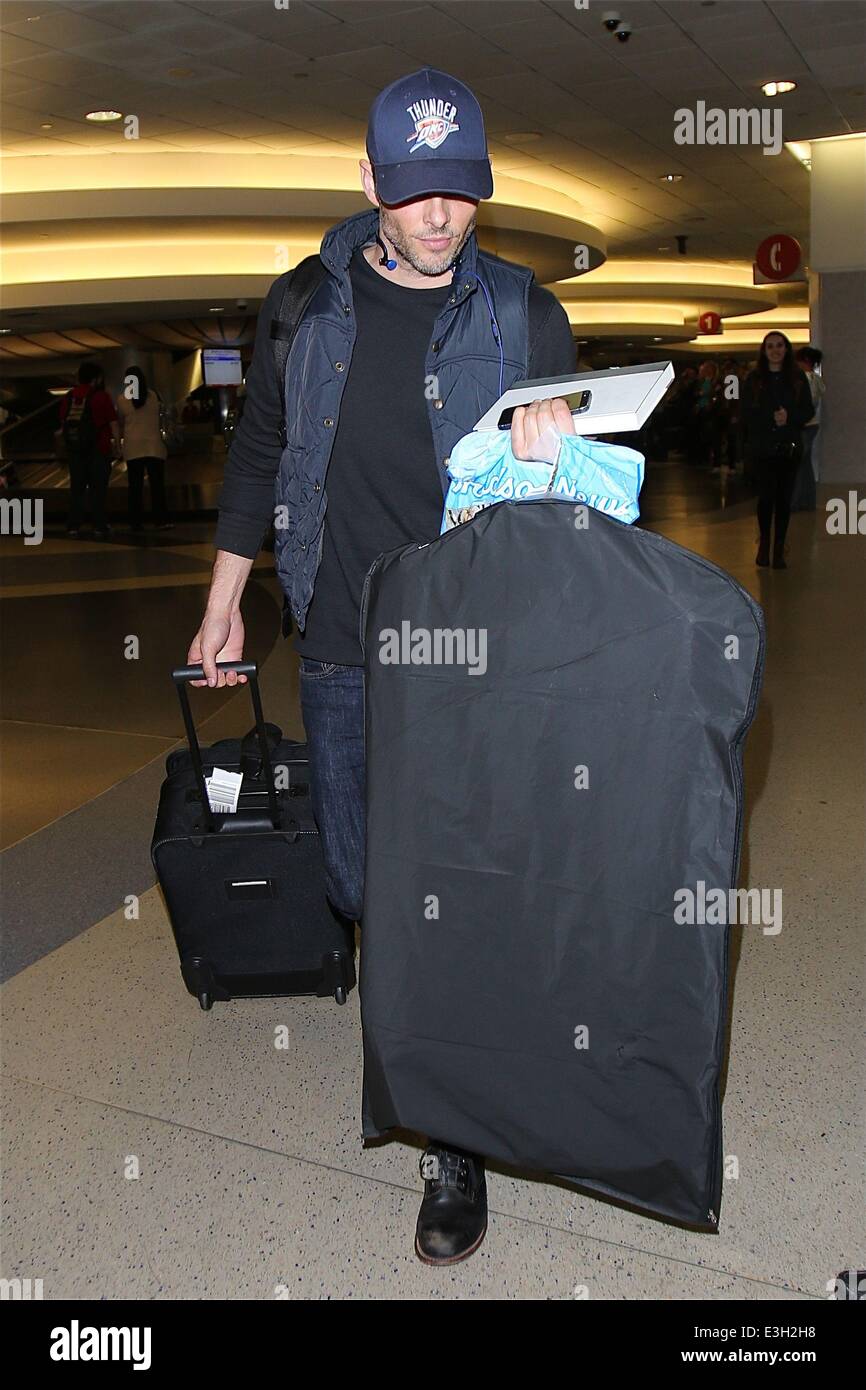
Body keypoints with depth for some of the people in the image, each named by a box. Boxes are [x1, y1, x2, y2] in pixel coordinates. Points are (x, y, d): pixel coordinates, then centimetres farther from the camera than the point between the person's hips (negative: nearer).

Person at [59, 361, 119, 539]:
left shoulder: (68, 397, 9)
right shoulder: (101, 396, -5)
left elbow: (63, 422, 13)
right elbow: (113, 423, -5)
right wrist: (117, 444, 3)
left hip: (74, 449, 4)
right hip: (98, 449, -4)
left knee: (77, 488, 11)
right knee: (98, 489, 0)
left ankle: (73, 526, 9)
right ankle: (99, 527, -3)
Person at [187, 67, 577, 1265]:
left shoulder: (524, 315, -1)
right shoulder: (305, 306, 4)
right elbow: (258, 451, 14)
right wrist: (223, 604, 16)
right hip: (344, 645, 3)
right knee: (359, 881, 11)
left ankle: (460, 1140, 19)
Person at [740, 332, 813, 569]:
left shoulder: (798, 377, 6)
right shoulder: (753, 379, 3)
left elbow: (808, 410, 5)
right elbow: (746, 414, -2)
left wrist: (789, 417, -14)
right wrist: (771, 418, -16)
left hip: (789, 447, 1)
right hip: (762, 447, -1)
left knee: (784, 498, 1)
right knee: (766, 496, -1)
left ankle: (779, 550, 8)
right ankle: (764, 544, 20)